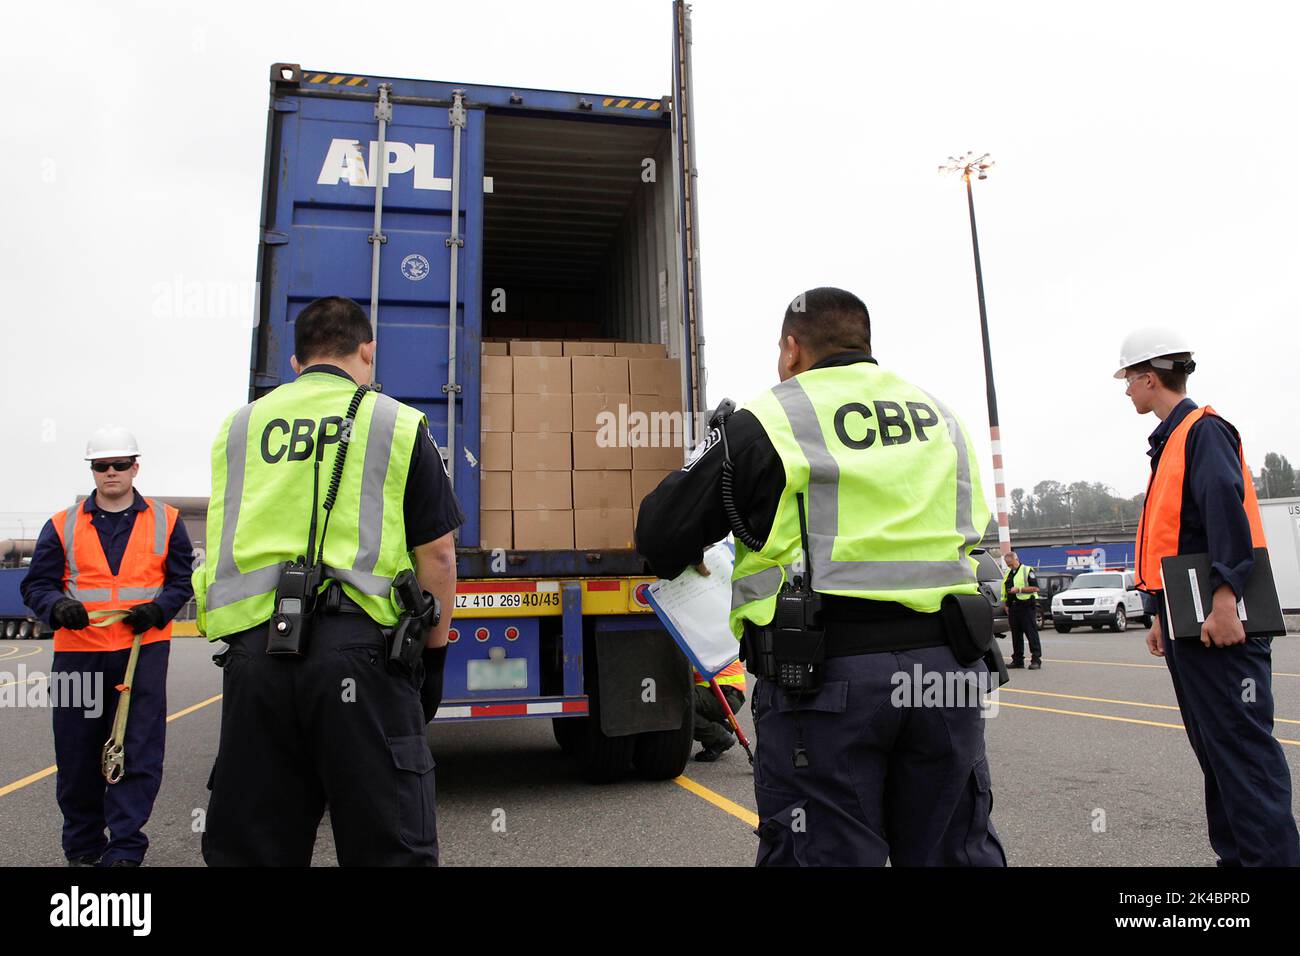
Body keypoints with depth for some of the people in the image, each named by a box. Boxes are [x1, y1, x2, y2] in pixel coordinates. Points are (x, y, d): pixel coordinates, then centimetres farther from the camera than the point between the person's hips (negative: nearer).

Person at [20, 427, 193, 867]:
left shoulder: (166, 520, 8)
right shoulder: (62, 525, 10)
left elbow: (183, 579, 7)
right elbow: (36, 584, 7)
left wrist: (157, 608, -11)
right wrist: (58, 606, -15)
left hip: (144, 649, -1)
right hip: (77, 652, 2)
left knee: (139, 755, -4)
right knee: (78, 757, 9)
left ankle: (125, 850, 3)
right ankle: (83, 847, 26)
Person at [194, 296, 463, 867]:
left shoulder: (238, 428, 18)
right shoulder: (397, 424, 6)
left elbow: (222, 546, 23)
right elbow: (437, 553, 3)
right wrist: (434, 657, 11)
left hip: (252, 648, 4)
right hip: (358, 648, -3)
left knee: (250, 846, 14)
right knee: (387, 845, 4)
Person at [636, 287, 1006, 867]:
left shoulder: (768, 421, -2)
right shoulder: (939, 414, 16)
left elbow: (661, 540, 0)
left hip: (826, 672, -5)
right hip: (945, 665, 6)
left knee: (830, 854, 5)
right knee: (956, 851, 17)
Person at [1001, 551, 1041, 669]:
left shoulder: (1027, 571, -2)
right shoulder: (1008, 574, 20)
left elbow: (1035, 588, -10)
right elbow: (1004, 592, 25)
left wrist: (1019, 590, -16)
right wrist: (1006, 605, 14)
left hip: (1026, 606, -7)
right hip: (1013, 608, 7)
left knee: (1032, 633, -7)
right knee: (1016, 635, 9)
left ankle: (1036, 659, -5)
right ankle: (1017, 660, 14)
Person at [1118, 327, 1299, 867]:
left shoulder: (1204, 430, -8)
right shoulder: (1171, 440, 20)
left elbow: (1227, 511, -22)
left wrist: (1224, 599, -29)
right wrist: (1162, 617, 23)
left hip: (1215, 621, -10)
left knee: (1241, 747, -8)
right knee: (1216, 748, 14)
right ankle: (1235, 854, 23)